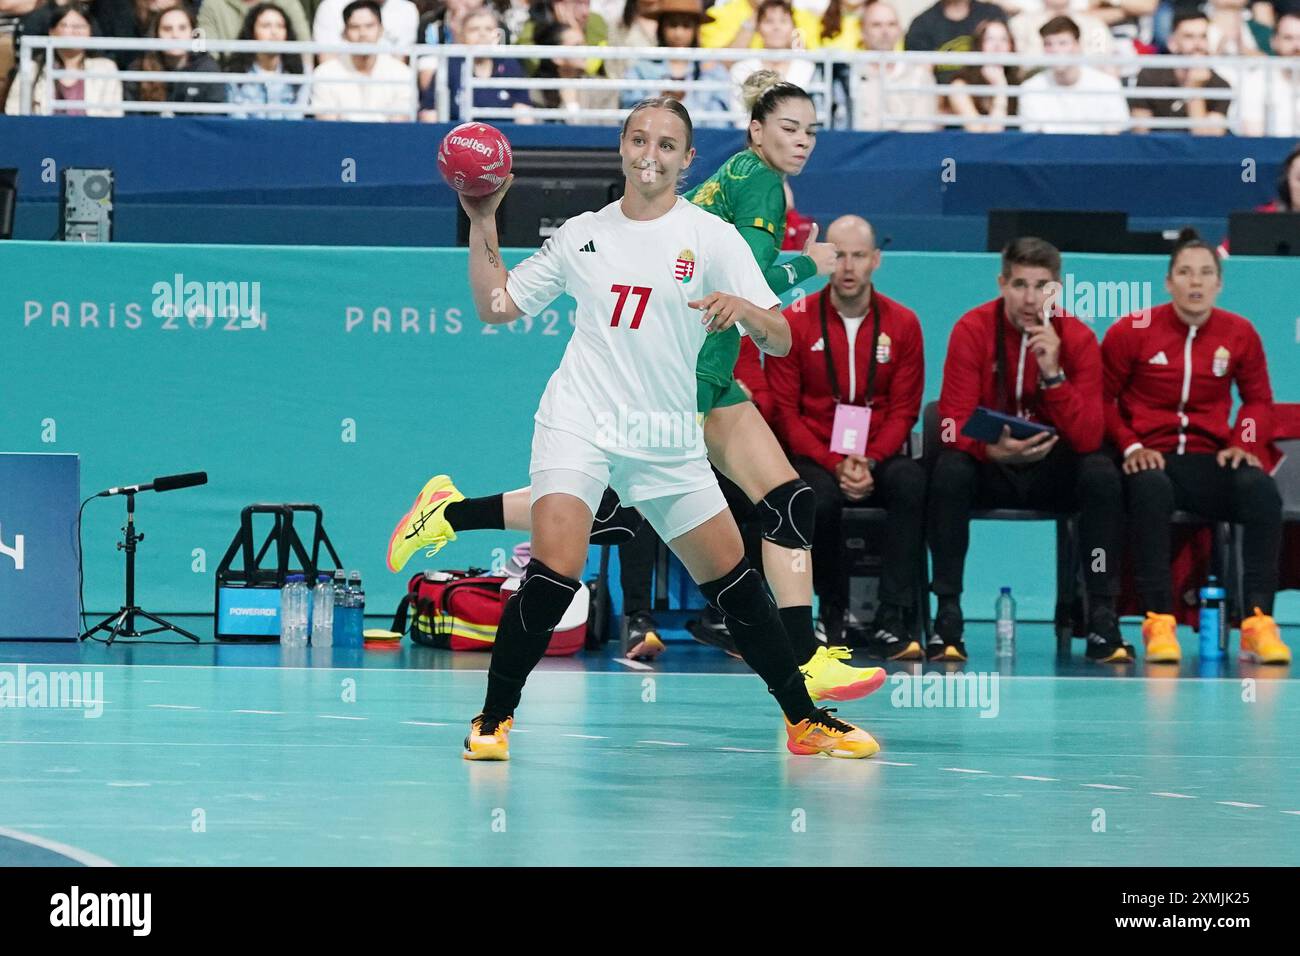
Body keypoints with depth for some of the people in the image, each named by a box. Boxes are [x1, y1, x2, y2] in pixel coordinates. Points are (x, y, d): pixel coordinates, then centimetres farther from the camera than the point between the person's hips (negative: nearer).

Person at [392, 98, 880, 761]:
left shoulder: (710, 237, 1)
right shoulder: (581, 234, 8)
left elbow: (780, 341, -6)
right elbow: (495, 305, 15)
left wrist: (743, 308, -27)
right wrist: (482, 221, 5)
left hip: (668, 444, 1)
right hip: (578, 425, -1)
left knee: (733, 579, 4)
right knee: (554, 572, -20)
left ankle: (805, 721, 18)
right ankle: (493, 719, -8)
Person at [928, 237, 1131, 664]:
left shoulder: (1078, 338, -10)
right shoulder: (972, 330, -11)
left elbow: (1087, 439, -17)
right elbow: (955, 423, -16)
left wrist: (1053, 373, -30)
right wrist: (994, 449, -37)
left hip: (1053, 469, 1)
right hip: (990, 465, -1)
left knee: (1102, 474, -30)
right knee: (950, 470, -33)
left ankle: (1103, 621, -24)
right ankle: (947, 619, -28)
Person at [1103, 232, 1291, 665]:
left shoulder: (1239, 333, 6)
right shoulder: (1132, 331, -2)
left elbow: (1258, 399, 17)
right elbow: (1100, 398, 4)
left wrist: (1243, 443, -1)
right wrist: (1130, 446, -10)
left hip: (1208, 460, 3)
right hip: (1149, 459, -3)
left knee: (1261, 489, -29)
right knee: (1151, 488, -39)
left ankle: (1258, 623, -30)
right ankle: (1158, 623, -36)